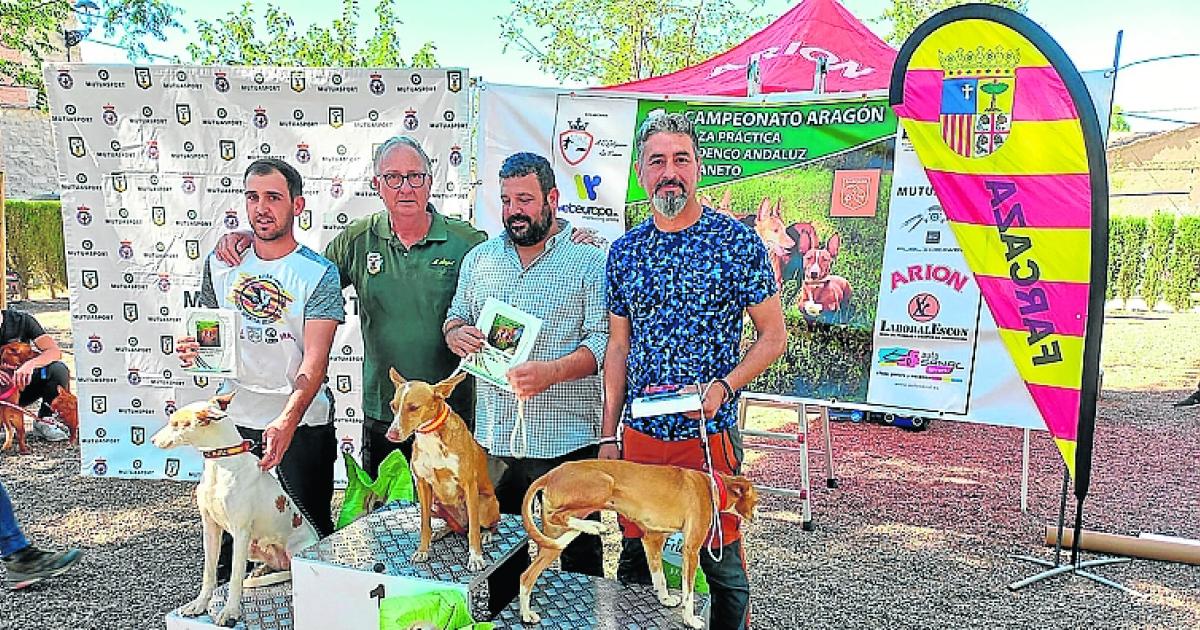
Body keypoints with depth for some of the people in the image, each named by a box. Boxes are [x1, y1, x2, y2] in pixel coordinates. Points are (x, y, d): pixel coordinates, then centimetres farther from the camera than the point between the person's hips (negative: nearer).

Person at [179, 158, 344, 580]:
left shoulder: (319, 272, -9)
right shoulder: (220, 263, 4)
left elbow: (315, 360, -17)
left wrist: (287, 422, -29)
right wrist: (192, 350, -9)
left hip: (302, 422, -4)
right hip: (234, 418, 4)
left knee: (311, 530, 8)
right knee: (227, 528, 16)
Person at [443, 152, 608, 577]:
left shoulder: (588, 259, -4)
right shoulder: (480, 258, 12)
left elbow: (604, 339, -11)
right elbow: (456, 316, 21)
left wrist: (552, 371, -27)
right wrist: (456, 334, -3)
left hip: (564, 441, -4)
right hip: (494, 438, 5)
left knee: (579, 557, 5)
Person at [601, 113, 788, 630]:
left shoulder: (737, 242, -7)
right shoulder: (624, 251, 5)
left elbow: (773, 336, -3)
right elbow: (618, 347, 9)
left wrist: (722, 387, -19)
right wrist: (608, 434, 6)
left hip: (709, 433, -3)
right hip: (638, 433, 4)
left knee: (722, 563, 9)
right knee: (633, 558, 16)